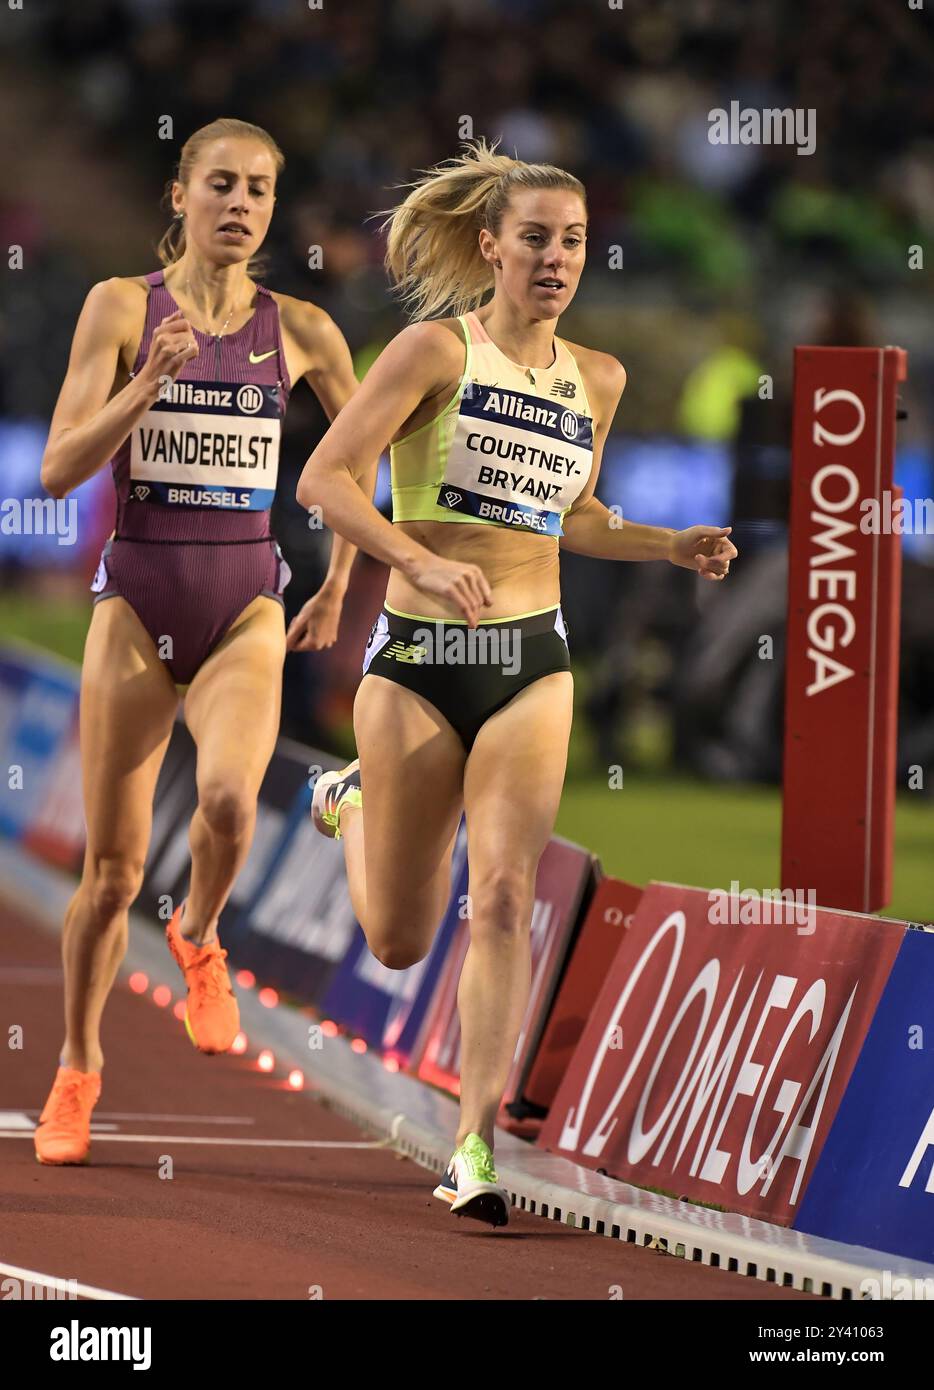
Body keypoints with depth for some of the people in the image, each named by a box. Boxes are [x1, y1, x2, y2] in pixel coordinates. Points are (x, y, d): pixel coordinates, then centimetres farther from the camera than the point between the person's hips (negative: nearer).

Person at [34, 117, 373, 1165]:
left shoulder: (300, 331, 4)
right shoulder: (121, 306, -1)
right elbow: (60, 469, -7)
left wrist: (337, 587, 20)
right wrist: (150, 385, -20)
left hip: (246, 607, 1)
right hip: (138, 597, 0)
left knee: (228, 797, -28)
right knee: (112, 870, 2)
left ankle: (198, 939, 5)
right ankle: (78, 1068, 24)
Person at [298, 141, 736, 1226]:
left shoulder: (596, 380, 8)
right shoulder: (437, 349, -8)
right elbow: (324, 478, -13)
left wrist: (671, 547, 7)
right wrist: (421, 563, -26)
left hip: (532, 661, 3)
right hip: (418, 656, -3)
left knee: (504, 899, -15)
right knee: (399, 940, 8)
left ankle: (475, 1148, -13)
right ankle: (353, 805, 43)